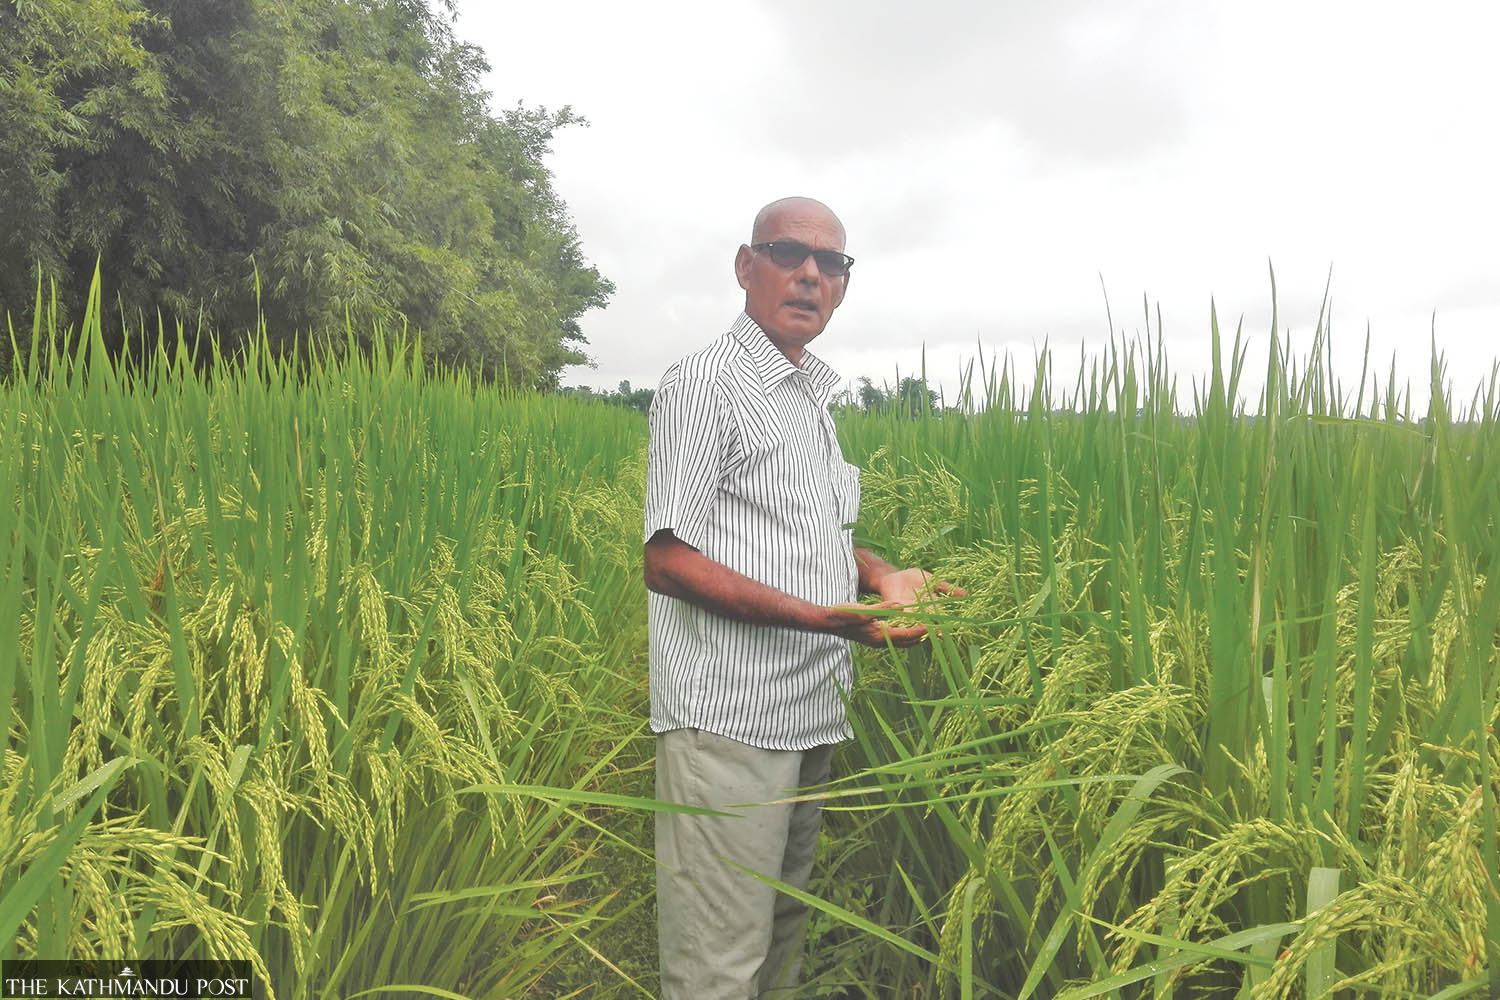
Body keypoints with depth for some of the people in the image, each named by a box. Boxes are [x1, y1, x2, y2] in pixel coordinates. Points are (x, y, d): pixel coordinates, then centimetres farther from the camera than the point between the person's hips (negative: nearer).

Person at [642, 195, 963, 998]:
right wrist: (827, 618, -23)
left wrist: (881, 576, 7)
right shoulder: (705, 382, -10)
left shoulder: (812, 395, 17)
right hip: (728, 719, -8)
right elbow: (667, 562, -16)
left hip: (809, 717, 9)